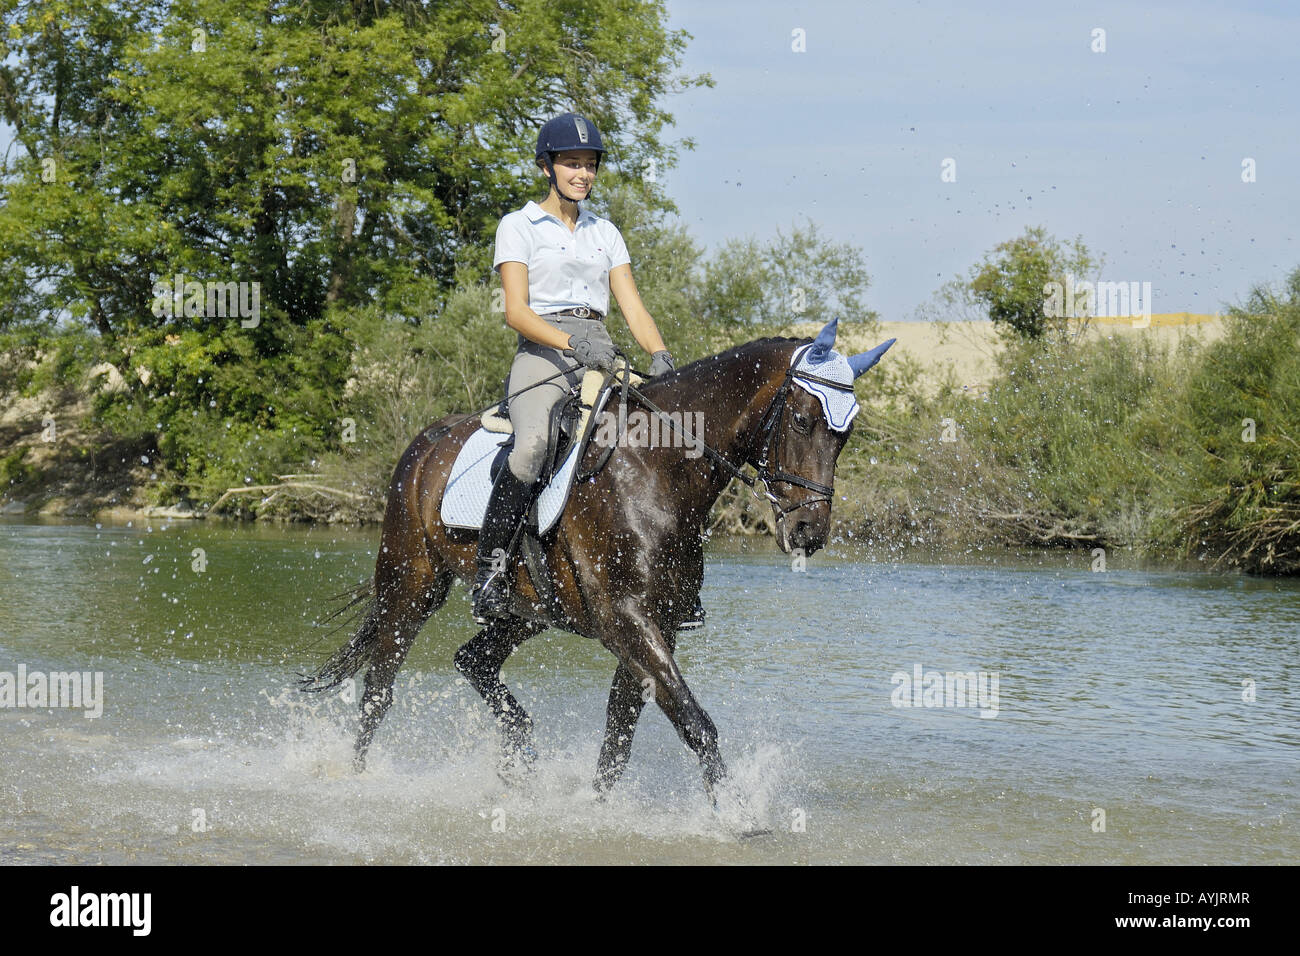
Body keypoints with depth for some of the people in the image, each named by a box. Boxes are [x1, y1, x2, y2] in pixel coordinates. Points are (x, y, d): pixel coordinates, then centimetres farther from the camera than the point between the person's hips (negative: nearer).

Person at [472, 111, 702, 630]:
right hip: (542, 354, -5)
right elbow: (516, 311, -5)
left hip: (603, 360, 5)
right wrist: (573, 343, -22)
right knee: (533, 446, -36)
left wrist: (660, 356, -8)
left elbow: (633, 307, 13)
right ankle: (490, 568, -25)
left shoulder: (605, 232, 22)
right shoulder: (519, 226, 6)